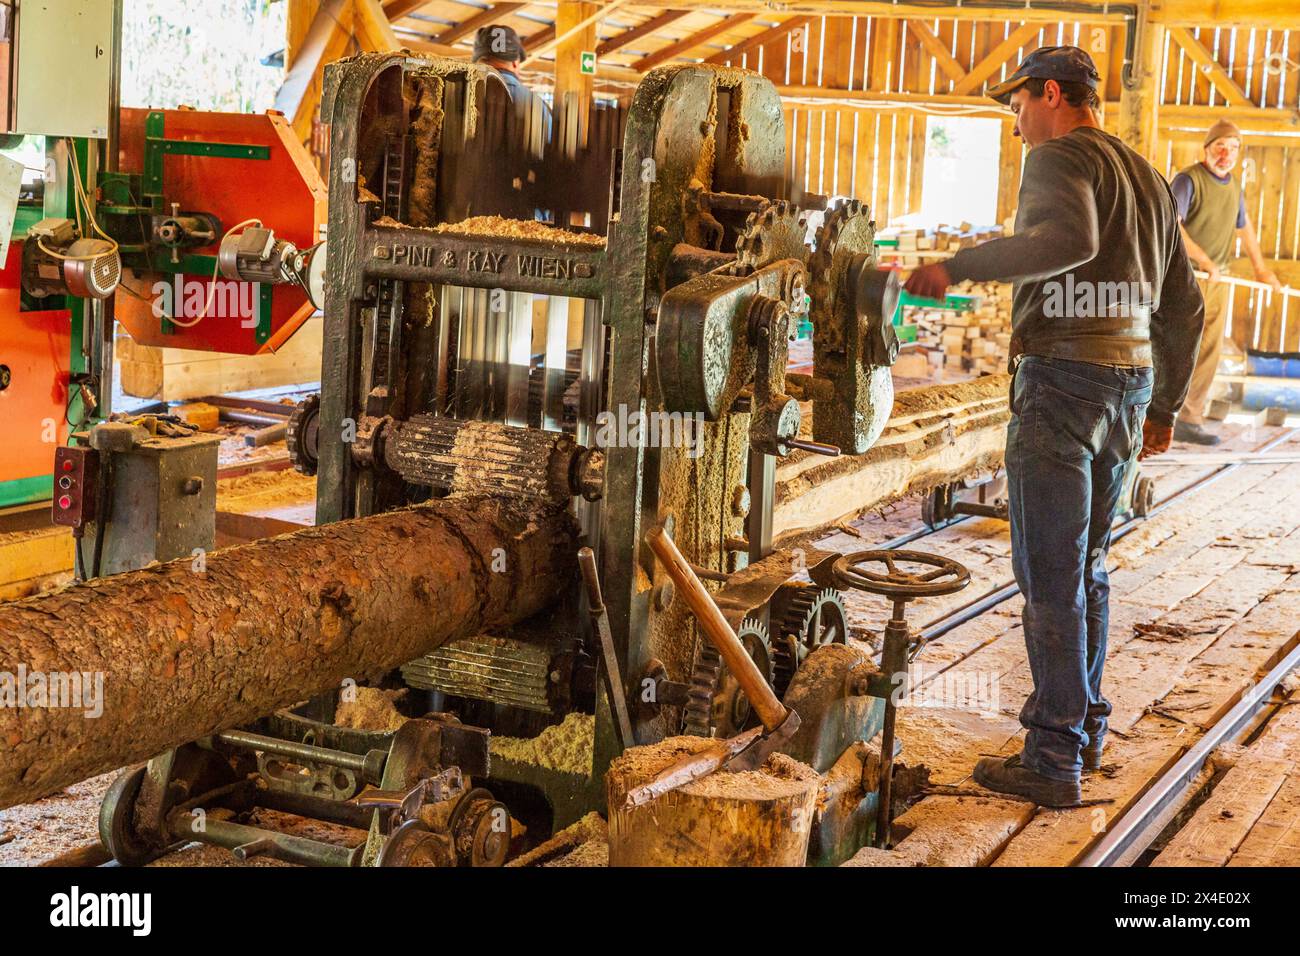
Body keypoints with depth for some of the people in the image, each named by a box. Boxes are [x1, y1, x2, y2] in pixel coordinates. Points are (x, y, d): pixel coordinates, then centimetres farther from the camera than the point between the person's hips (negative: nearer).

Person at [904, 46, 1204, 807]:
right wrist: (1164, 406, 28)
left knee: (1051, 574, -4)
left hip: (1061, 381, -8)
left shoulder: (1059, 158, -7)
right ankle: (1084, 724, 28)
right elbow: (1184, 307, 22)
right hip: (1129, 381, 8)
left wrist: (959, 267, -27)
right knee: (1087, 564, 20)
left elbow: (1070, 238, -30)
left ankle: (1054, 760, 1)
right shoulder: (1149, 180, 20)